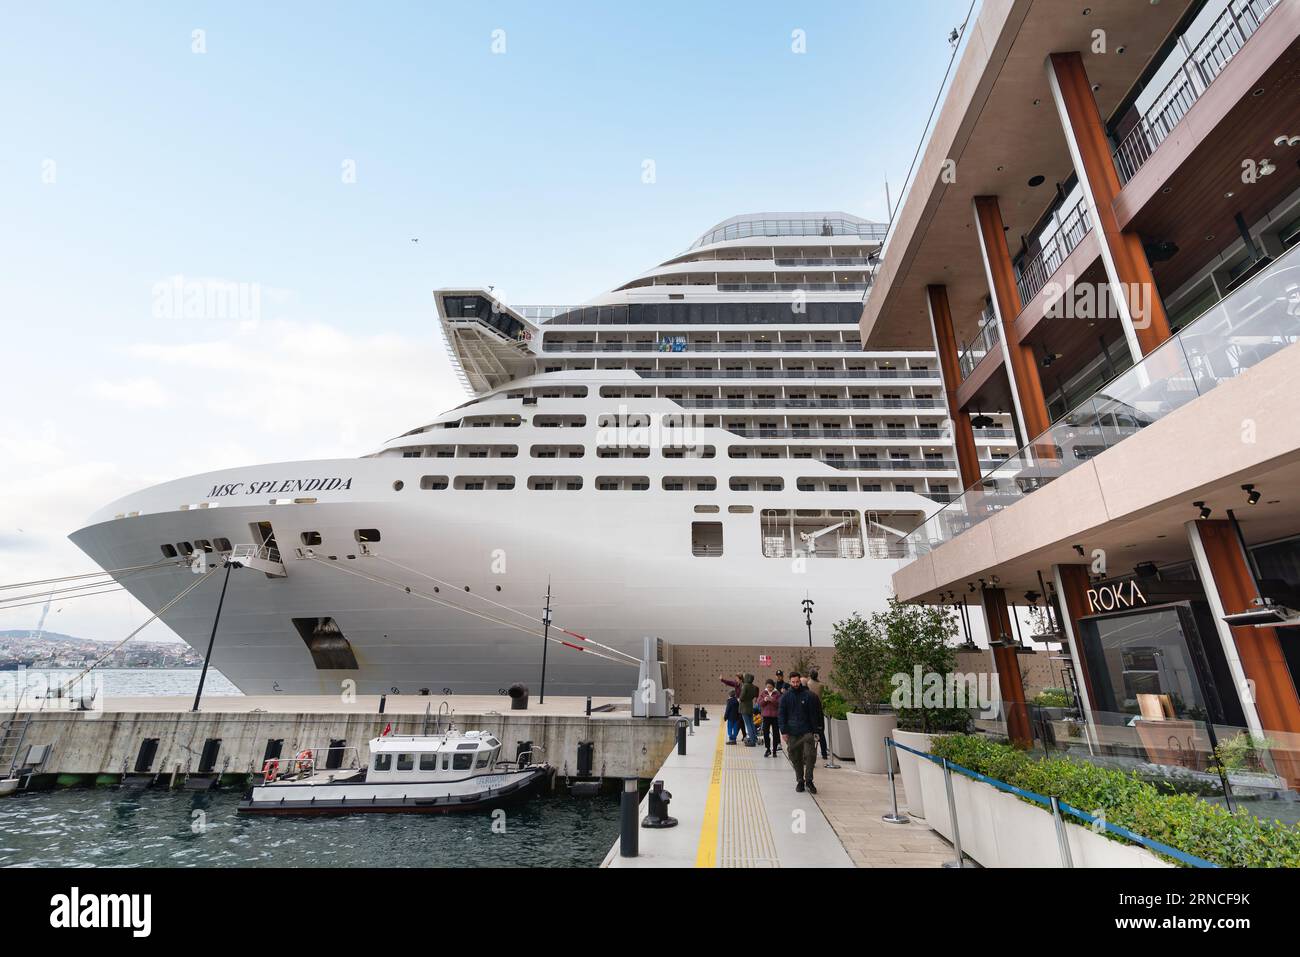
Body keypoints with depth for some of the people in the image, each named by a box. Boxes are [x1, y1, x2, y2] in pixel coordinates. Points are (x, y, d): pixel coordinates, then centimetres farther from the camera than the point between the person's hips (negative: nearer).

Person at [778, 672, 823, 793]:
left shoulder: (808, 695, -1)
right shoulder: (785, 697, 3)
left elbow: (813, 714, 2)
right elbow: (781, 715, 3)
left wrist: (815, 731, -3)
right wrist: (784, 731, -5)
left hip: (807, 732, -1)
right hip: (792, 733, 2)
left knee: (810, 755, -12)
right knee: (795, 758, 7)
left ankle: (809, 780, 4)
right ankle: (800, 781, 21)